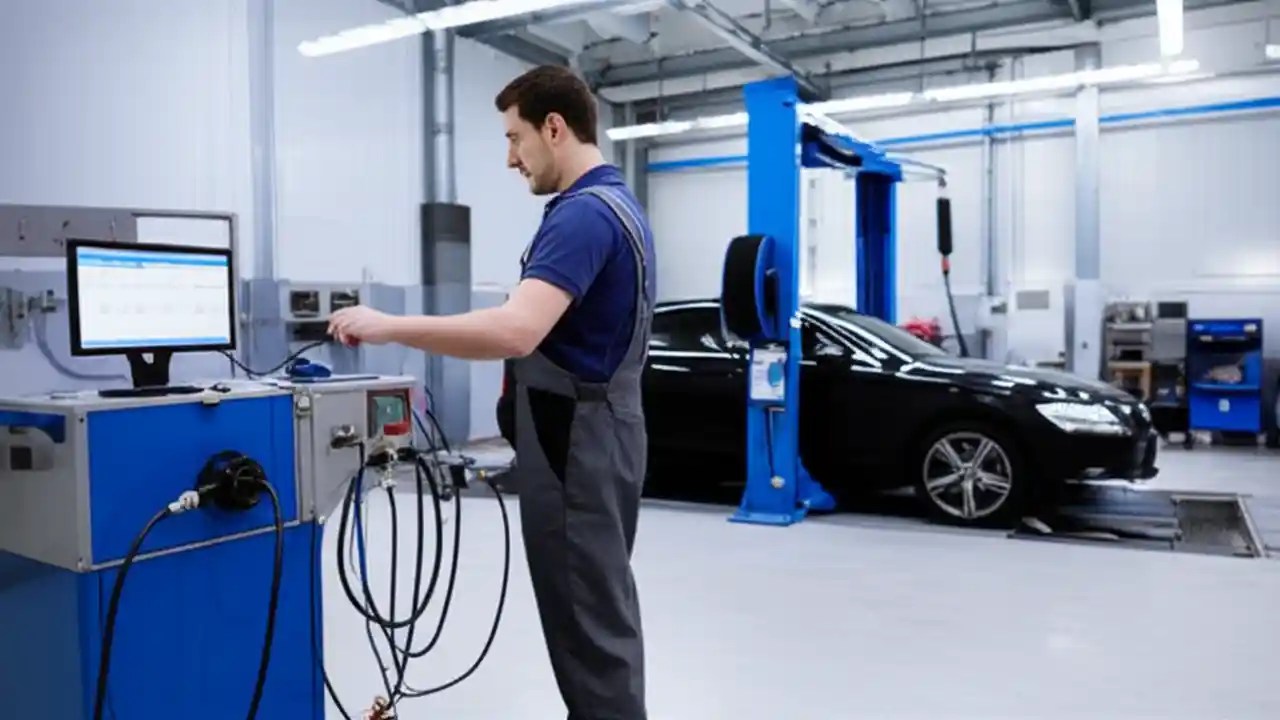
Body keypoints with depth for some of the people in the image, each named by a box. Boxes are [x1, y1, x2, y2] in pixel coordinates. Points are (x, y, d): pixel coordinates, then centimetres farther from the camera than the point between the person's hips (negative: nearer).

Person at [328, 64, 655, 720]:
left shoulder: (583, 213, -20)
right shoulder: (617, 205, 14)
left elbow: (516, 331, -34)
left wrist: (387, 327, -25)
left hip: (576, 443, -10)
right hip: (598, 433, 10)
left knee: (590, 621, 1)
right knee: (599, 612, 19)